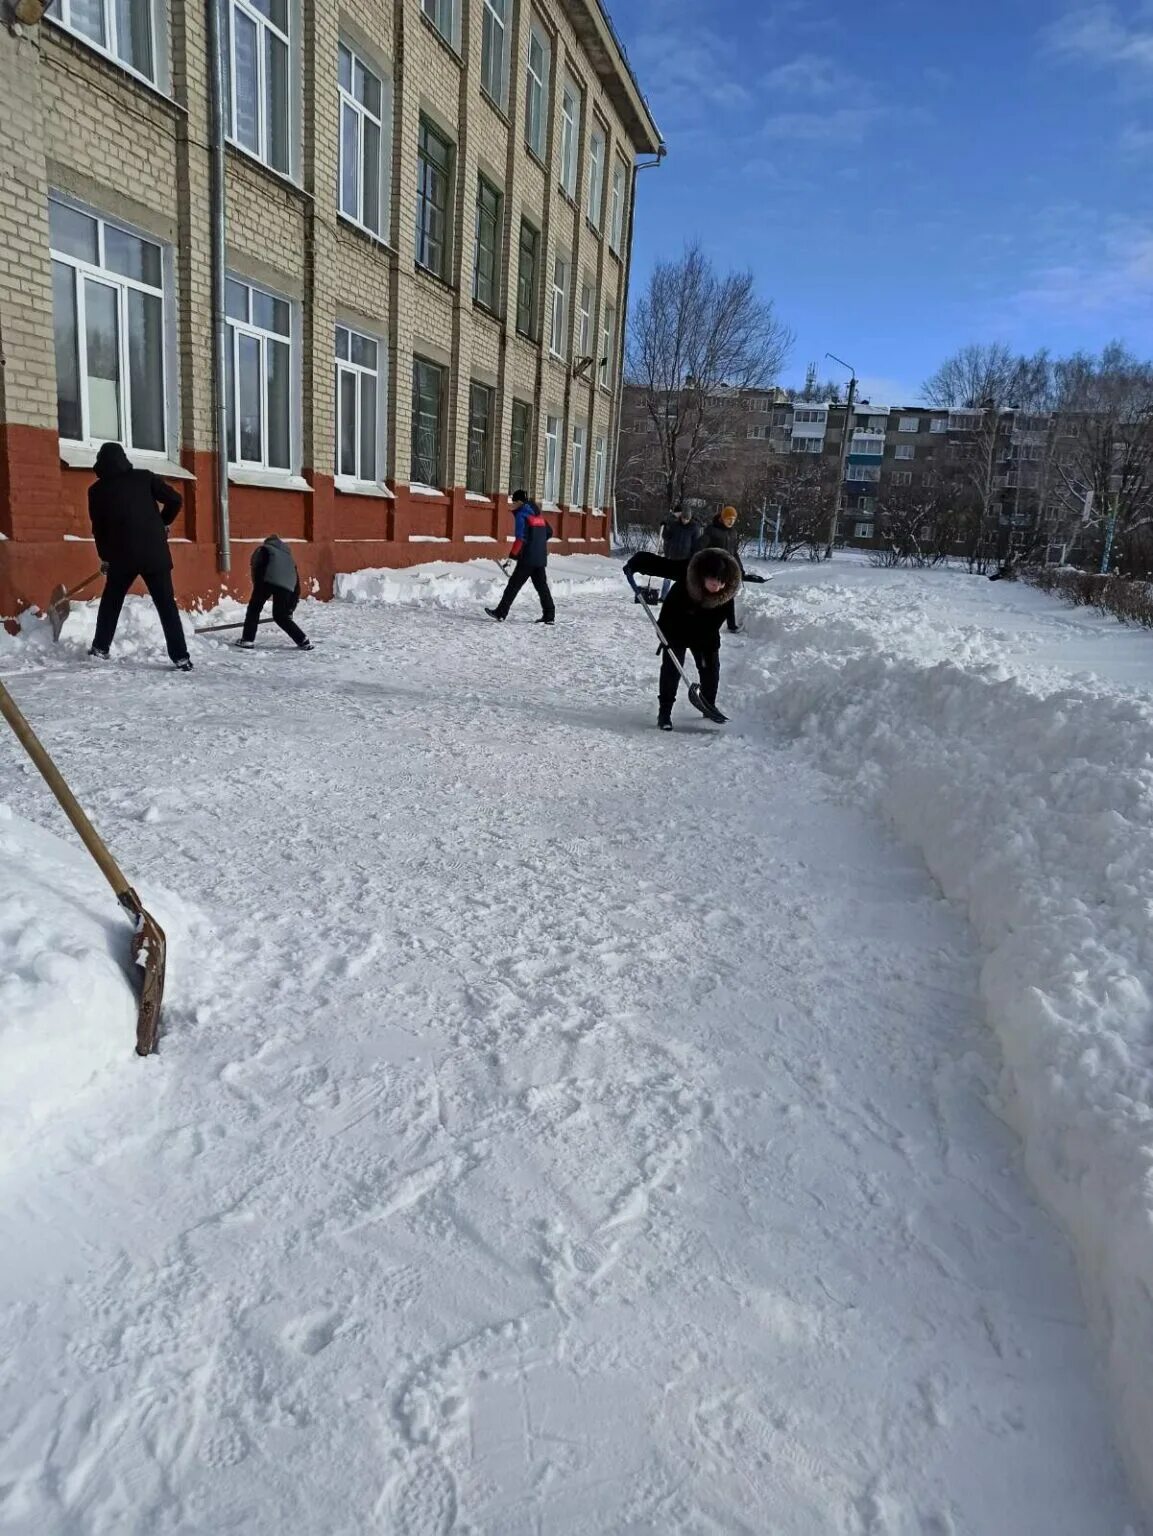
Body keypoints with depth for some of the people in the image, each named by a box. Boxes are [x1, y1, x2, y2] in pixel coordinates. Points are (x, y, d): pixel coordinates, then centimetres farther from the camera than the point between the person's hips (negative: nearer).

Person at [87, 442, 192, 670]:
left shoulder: (97, 490, 7)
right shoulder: (144, 477, 3)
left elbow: (98, 527, 12)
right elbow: (174, 499, -1)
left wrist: (105, 557, 26)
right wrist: (164, 523, 17)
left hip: (122, 555, 1)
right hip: (155, 552, -1)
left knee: (111, 601, 22)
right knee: (167, 604, 1)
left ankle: (100, 647, 27)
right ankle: (181, 657, -6)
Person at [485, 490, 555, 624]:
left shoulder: (521, 514, -8)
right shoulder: (537, 513, 16)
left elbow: (520, 538, -17)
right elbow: (549, 533, 22)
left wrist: (512, 556, -16)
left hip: (528, 557, -7)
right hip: (541, 557, 7)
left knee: (514, 584, -2)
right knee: (541, 585, 10)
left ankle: (501, 614, 1)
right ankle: (549, 616, 6)